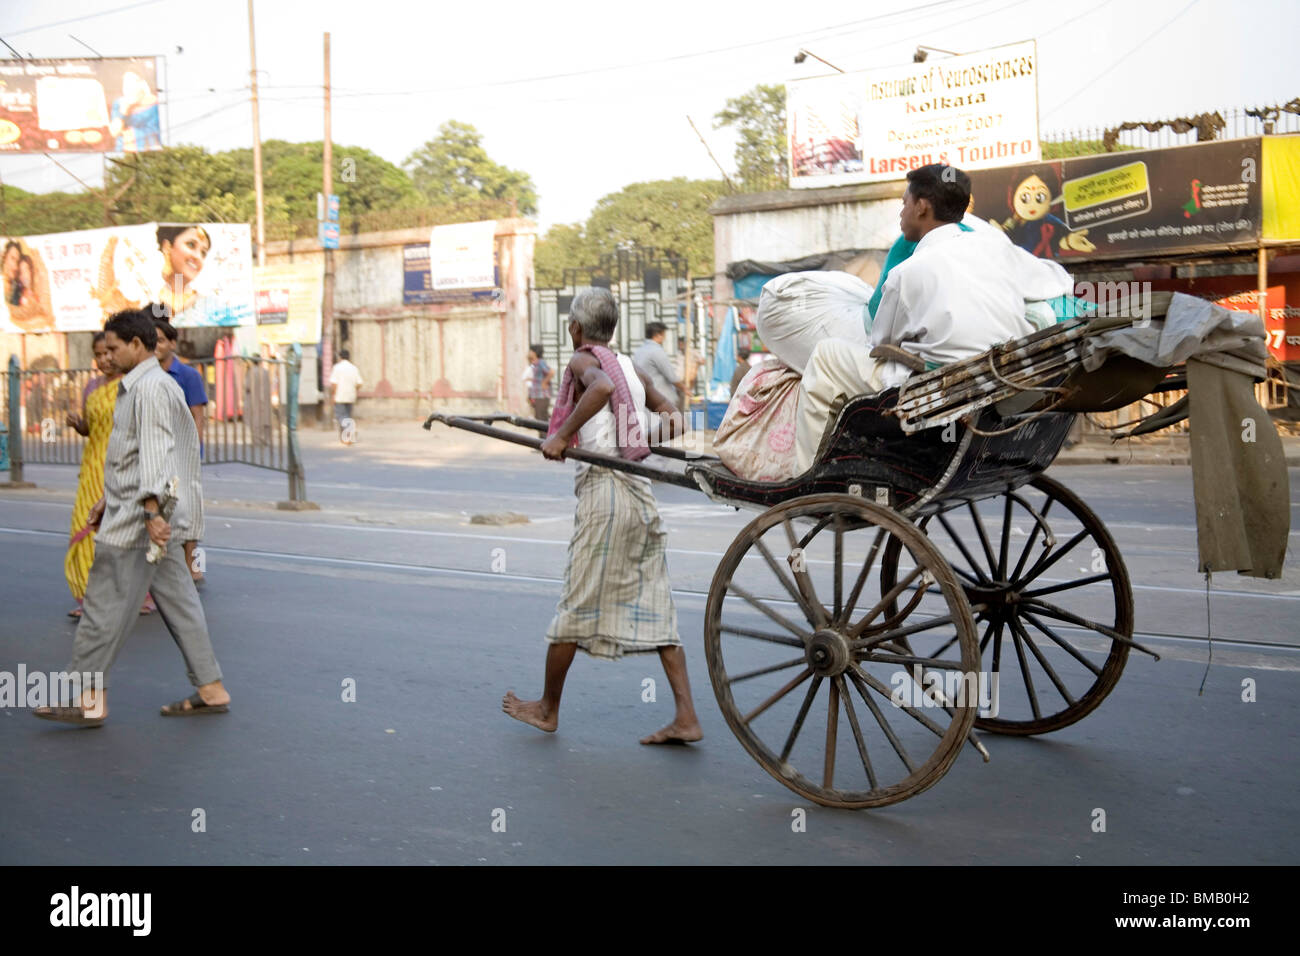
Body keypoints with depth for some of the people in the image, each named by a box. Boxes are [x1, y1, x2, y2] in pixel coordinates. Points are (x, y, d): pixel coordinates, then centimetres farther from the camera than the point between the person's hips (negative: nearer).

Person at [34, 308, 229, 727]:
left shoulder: (151, 388, -14)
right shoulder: (138, 387, 19)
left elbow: (155, 453, -23)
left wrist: (151, 510, -29)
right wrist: (108, 498, 29)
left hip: (137, 521, -10)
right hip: (131, 513, 10)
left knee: (105, 605, -3)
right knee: (177, 601, 10)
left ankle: (88, 699, 4)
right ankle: (210, 689, 13)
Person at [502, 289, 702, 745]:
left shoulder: (582, 361, -3)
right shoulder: (632, 369, 17)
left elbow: (603, 386, -26)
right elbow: (670, 412, 24)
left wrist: (562, 435, -22)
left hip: (604, 490, -7)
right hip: (642, 495, 7)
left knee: (577, 603, 6)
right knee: (655, 608, 6)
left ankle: (548, 709, 21)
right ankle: (686, 718, 2)